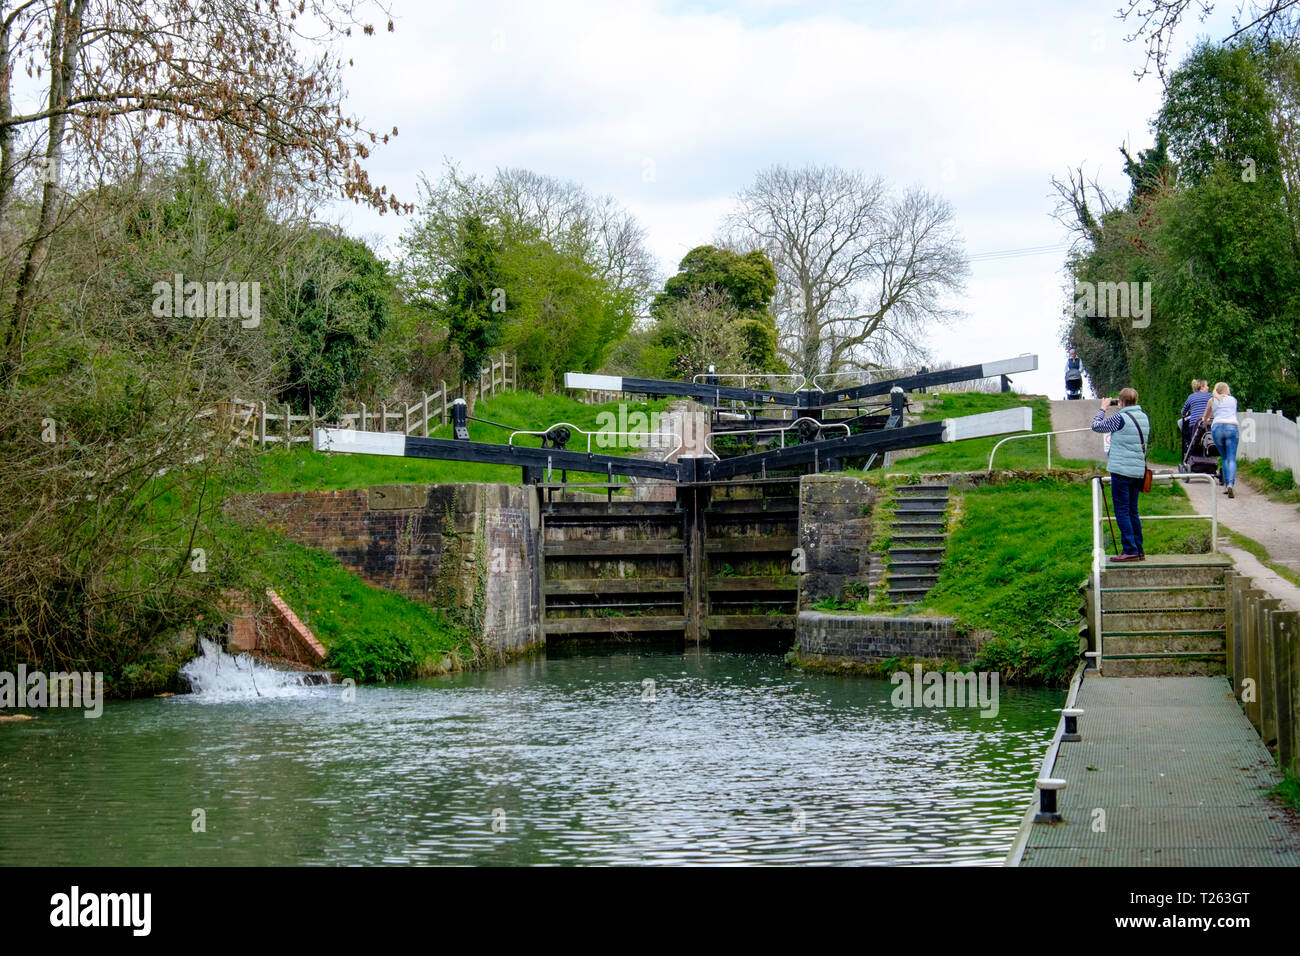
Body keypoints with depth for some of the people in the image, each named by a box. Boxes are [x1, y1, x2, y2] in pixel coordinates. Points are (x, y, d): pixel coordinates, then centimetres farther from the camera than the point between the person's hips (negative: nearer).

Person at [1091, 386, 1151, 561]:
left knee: (1122, 512, -3)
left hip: (1121, 470, -8)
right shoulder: (1143, 417, 9)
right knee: (1133, 512, 14)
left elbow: (1096, 426, -4)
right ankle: (1139, 550, 15)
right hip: (1138, 471, 8)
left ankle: (1130, 550, -7)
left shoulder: (1121, 418, -13)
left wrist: (1103, 409, 13)